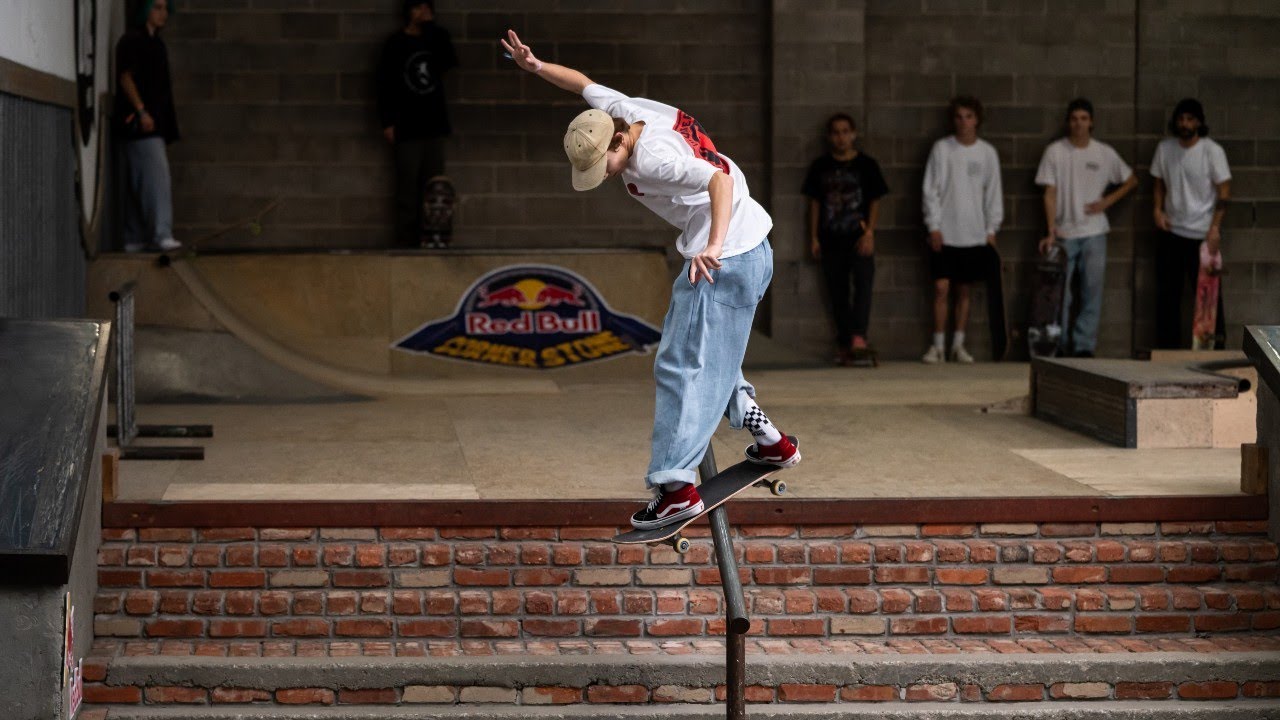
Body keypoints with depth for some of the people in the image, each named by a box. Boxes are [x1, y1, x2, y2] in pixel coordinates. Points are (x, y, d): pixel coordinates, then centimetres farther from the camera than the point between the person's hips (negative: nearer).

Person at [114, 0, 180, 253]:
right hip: (140, 122, -9)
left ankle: (135, 239, 10)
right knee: (156, 176, -15)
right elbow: (125, 78, -13)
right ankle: (161, 234, -18)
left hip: (154, 124, 9)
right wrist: (141, 111, -20)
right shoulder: (132, 40, -7)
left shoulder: (154, 42, 21)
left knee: (137, 183, 9)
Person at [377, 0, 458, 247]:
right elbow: (384, 84, -3)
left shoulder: (436, 39, 13)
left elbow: (449, 62, -7)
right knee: (408, 190, -4)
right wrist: (387, 122, -11)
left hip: (435, 126, 4)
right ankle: (406, 243, -2)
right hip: (407, 128, -4)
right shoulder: (395, 44, 1)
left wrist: (432, 27, -8)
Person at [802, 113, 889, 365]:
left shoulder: (866, 165, 4)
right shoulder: (820, 167, 9)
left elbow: (875, 202, 3)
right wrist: (813, 238, 5)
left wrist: (869, 233, -8)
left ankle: (858, 337, -29)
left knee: (863, 283, -21)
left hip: (859, 239, -2)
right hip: (831, 240, 2)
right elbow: (814, 203, 11)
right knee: (837, 293, 5)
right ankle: (843, 344, 11)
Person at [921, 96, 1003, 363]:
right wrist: (934, 226, -8)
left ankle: (958, 344, 15)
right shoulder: (941, 148, -1)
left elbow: (993, 193, 9)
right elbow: (931, 189, -2)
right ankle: (938, 346, 2)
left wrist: (991, 229, 4)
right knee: (941, 287, -5)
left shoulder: (987, 152, 5)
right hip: (945, 233, -2)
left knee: (964, 290, 8)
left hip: (975, 234, 2)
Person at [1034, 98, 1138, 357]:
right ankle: (1059, 348, 8)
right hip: (1064, 234, -1)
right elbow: (1050, 194, -3)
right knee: (1060, 294, 0)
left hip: (1094, 232, 1)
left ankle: (1084, 347, 1)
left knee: (1092, 292, -3)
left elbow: (1131, 181, 16)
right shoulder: (1055, 151, -1)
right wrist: (1051, 231, -12)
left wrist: (1107, 201, 1)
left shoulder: (1105, 153, 4)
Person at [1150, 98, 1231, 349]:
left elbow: (1224, 192, -9)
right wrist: (1158, 209, -2)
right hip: (1171, 232, 4)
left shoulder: (1212, 151, -9)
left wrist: (1215, 228, -16)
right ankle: (1167, 346, 15)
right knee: (1167, 293, 7)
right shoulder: (1164, 148, 3)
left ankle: (1215, 344, 9)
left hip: (1202, 234, -4)